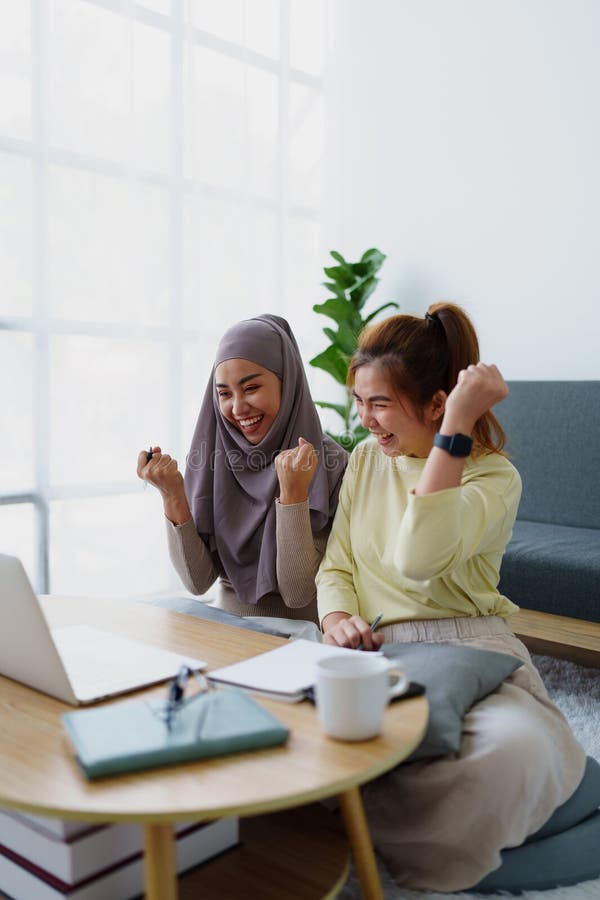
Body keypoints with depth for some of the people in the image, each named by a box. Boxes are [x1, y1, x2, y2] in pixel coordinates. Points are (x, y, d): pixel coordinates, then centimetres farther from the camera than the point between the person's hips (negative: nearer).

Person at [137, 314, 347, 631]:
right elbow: (198, 581, -3)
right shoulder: (214, 457, -2)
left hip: (298, 636, -3)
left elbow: (298, 594, -15)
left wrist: (293, 494, -24)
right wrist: (174, 497, -15)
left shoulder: (330, 466, -11)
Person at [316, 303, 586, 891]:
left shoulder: (492, 474, -3)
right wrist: (336, 616, -10)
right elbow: (336, 566, 14)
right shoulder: (364, 459, 14)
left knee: (517, 749, -35)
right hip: (375, 651, 3)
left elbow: (419, 560, -24)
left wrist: (457, 425, -23)